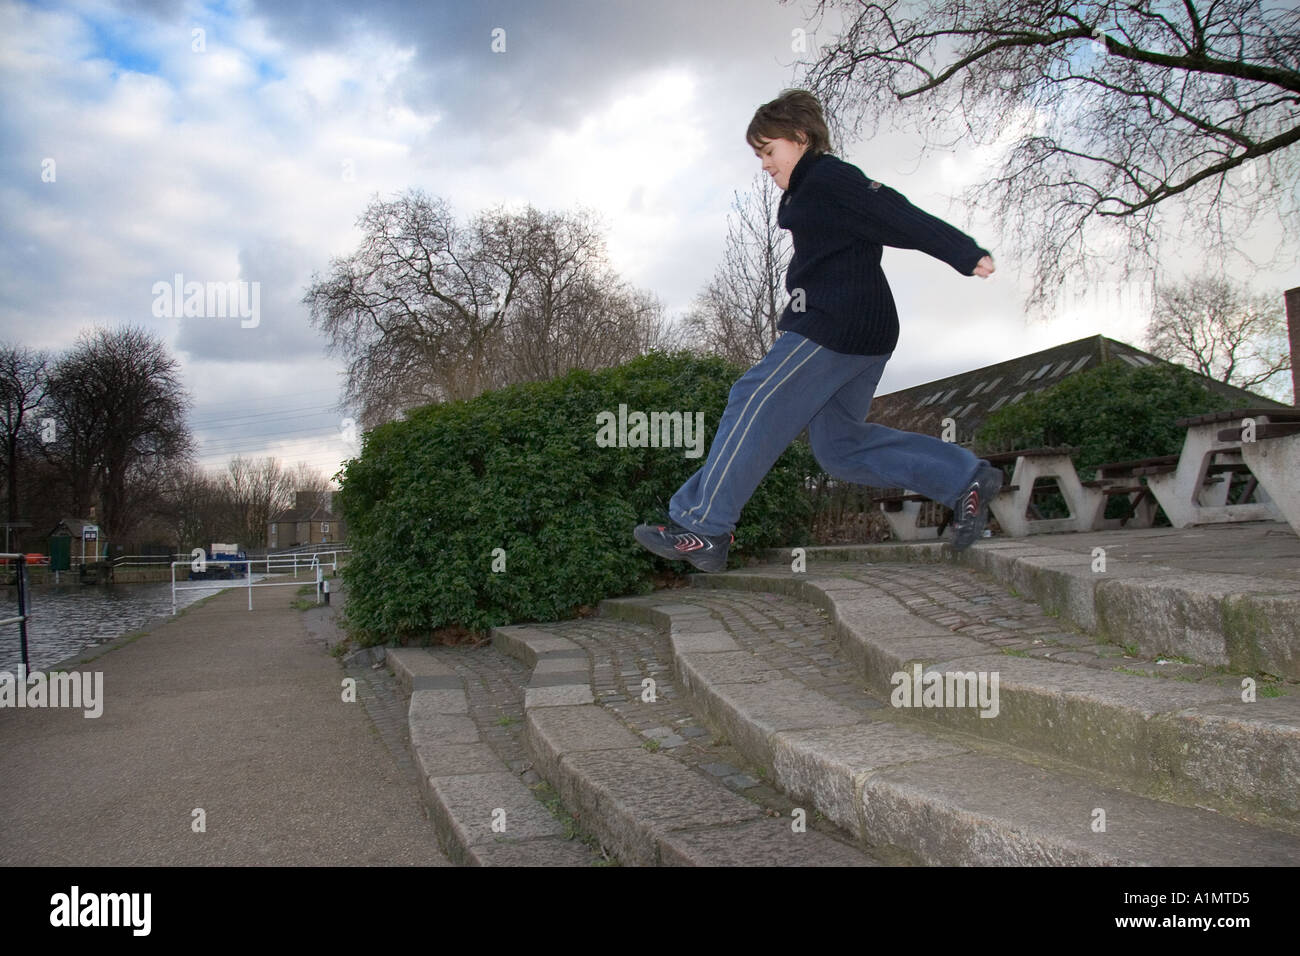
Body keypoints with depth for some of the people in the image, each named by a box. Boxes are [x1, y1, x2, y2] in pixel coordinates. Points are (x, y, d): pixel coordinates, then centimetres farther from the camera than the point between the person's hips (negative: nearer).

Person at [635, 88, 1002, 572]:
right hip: (866, 331, 11)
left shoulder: (828, 177, -6)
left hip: (836, 324, -11)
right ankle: (965, 478, 11)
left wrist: (967, 255, -17)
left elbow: (898, 216, -13)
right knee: (839, 445, 10)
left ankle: (701, 526, -8)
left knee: (756, 403, -10)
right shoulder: (808, 192, 24)